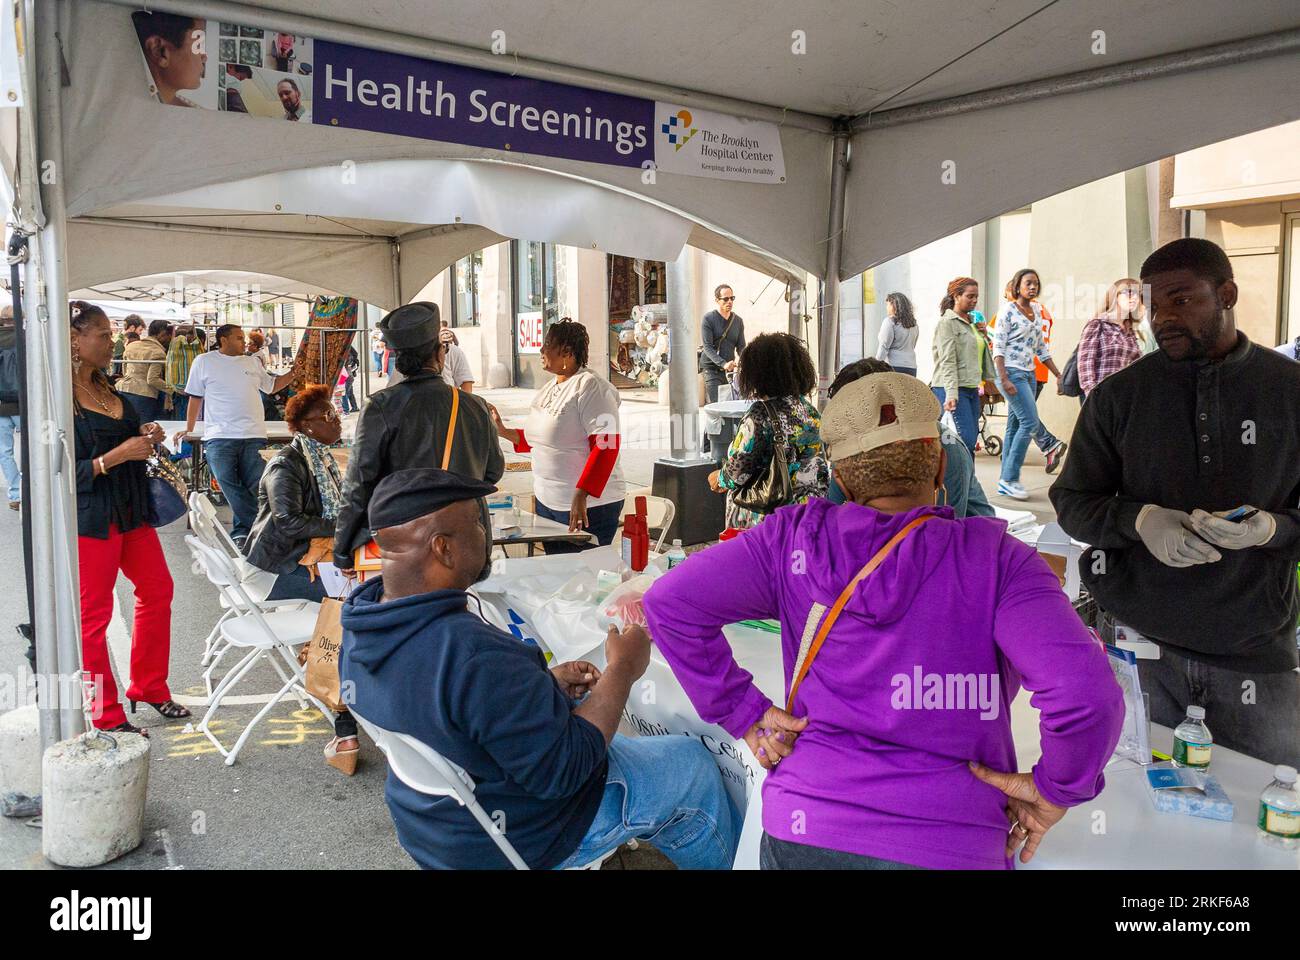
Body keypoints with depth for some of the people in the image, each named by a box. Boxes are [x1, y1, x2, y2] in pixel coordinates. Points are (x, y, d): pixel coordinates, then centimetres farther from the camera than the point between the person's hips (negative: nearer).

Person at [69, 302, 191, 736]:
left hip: (131, 511, 9)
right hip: (88, 517, -9)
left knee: (157, 590, 16)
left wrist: (147, 436, 3)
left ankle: (148, 688, 32)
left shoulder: (107, 389, 8)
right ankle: (105, 716, 14)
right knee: (93, 615, 2)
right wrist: (117, 455, -24)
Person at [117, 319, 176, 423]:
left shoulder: (130, 346, 13)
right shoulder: (158, 353, -10)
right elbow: (153, 380, -16)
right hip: (144, 396, -7)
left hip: (123, 389, 7)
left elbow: (124, 371, 22)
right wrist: (174, 389, -11)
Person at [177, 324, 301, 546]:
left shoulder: (253, 362, 16)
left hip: (254, 436, 3)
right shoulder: (204, 361, 7)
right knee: (230, 487, -11)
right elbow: (196, 397, 11)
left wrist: (293, 373, 10)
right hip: (219, 437, -2)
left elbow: (272, 386, 25)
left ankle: (242, 531, 7)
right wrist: (188, 429, 11)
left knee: (252, 488, -3)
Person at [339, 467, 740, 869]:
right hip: (520, 841, -8)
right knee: (694, 765, 8)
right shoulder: (476, 656, -39)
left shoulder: (361, 628, -10)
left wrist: (543, 684, -1)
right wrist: (621, 670, -18)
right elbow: (563, 770, -29)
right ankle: (722, 861, 35)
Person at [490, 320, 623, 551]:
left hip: (588, 507, -9)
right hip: (546, 502, 9)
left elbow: (606, 446, -23)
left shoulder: (590, 386, -15)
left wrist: (581, 495, -29)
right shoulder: (549, 389, 13)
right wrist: (503, 432, 11)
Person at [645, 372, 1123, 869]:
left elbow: (670, 603, -7)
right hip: (950, 845, -1)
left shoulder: (795, 537, -4)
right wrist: (1055, 790, -2)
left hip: (801, 833, 2)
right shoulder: (996, 561, -9)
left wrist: (745, 713, -1)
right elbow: (1084, 693, -19)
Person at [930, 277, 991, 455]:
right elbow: (947, 362, -15)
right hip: (952, 389, -9)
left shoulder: (972, 322, 20)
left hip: (972, 389, 9)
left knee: (971, 440, 4)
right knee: (966, 440, -16)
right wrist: (951, 393, -24)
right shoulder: (947, 322, -6)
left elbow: (981, 356, 27)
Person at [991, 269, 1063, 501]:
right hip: (1011, 372, -7)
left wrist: (1058, 375, 17)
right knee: (1030, 422, -15)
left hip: (1029, 374, 7)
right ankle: (1010, 477, -9)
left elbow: (1041, 348, 21)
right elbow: (998, 347, -12)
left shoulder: (1037, 311, 15)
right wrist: (1004, 379, -20)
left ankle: (1005, 482, 10)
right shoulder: (1008, 311, -7)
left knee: (1015, 426, 7)